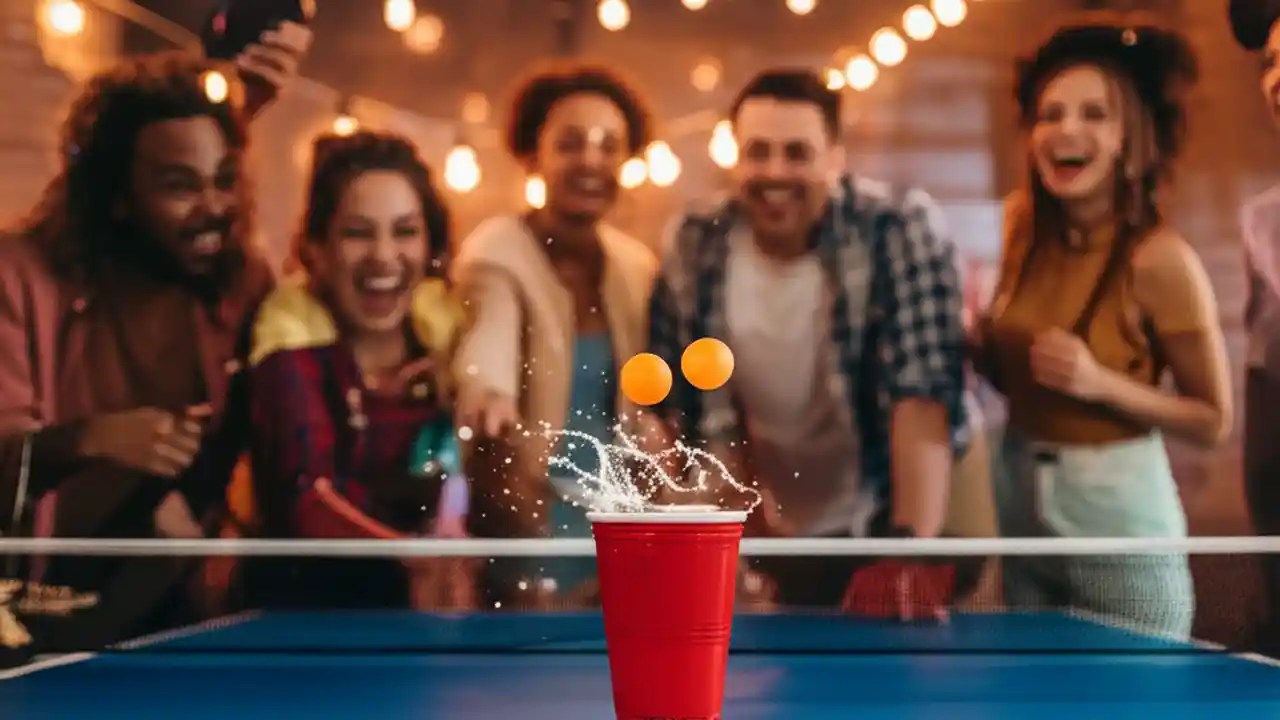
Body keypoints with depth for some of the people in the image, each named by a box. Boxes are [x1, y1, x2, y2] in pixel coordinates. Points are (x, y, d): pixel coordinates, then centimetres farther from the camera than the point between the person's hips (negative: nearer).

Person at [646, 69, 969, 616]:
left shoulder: (903, 231, -19)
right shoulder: (694, 251, -9)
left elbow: (923, 393, -28)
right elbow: (684, 401, 0)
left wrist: (912, 547, -37)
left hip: (876, 531, -3)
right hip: (762, 542, 3)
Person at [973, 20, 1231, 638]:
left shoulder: (1159, 258, -19)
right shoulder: (1024, 223, -3)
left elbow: (1213, 421, -12)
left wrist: (1102, 383, -25)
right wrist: (976, 341, -9)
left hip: (1119, 511, -5)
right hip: (1020, 500, 5)